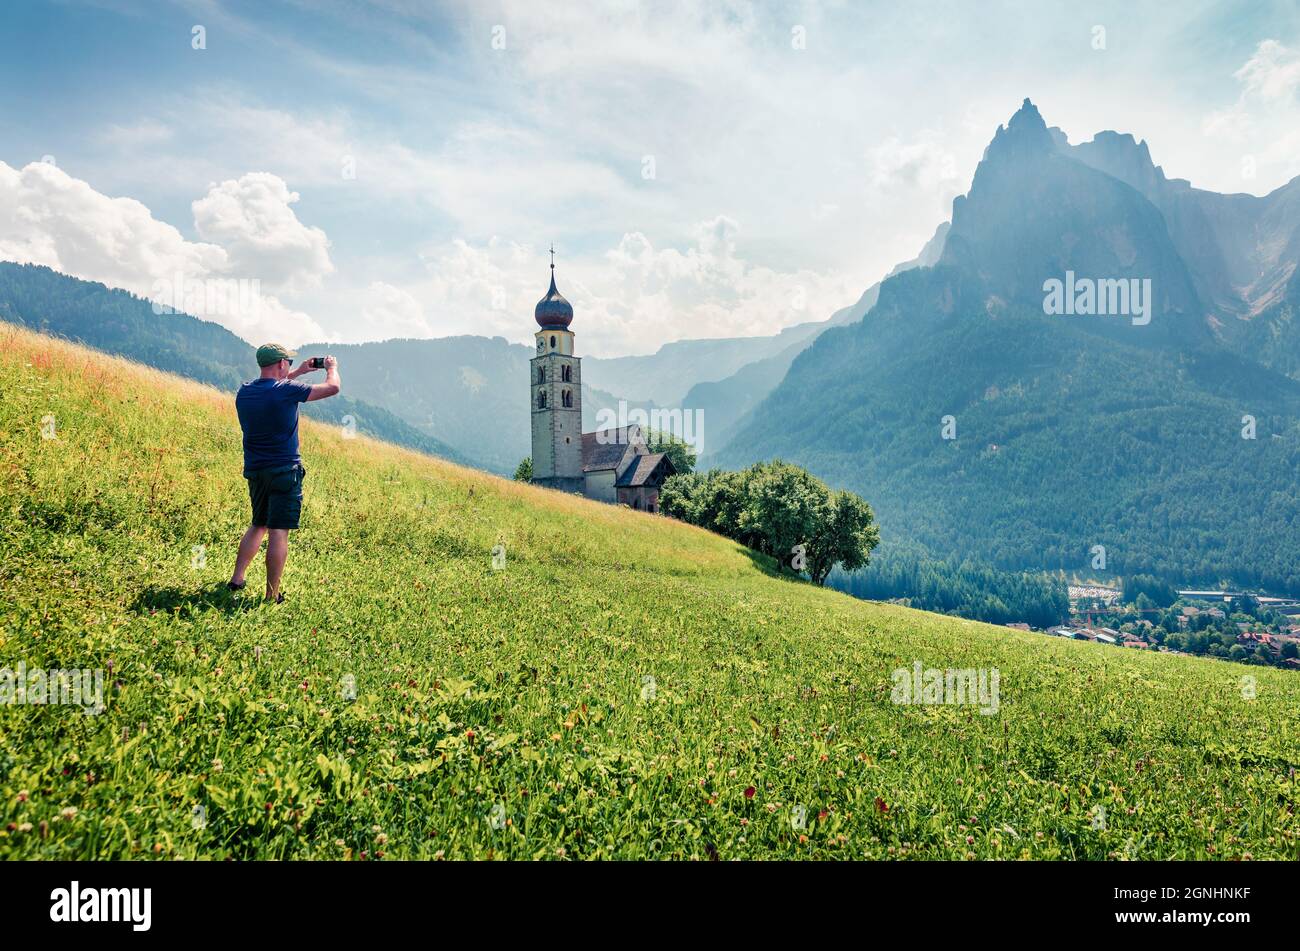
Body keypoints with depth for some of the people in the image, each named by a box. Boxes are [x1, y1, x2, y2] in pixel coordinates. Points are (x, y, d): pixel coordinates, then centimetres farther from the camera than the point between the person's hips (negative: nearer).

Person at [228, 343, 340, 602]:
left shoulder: (244, 392, 4)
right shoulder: (288, 391, -15)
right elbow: (332, 388, -7)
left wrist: (299, 372, 32)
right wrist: (331, 368, 14)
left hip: (254, 471, 7)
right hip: (284, 471, -7)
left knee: (258, 525, 22)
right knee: (278, 532, -4)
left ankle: (236, 579, 22)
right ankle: (272, 596, -2)